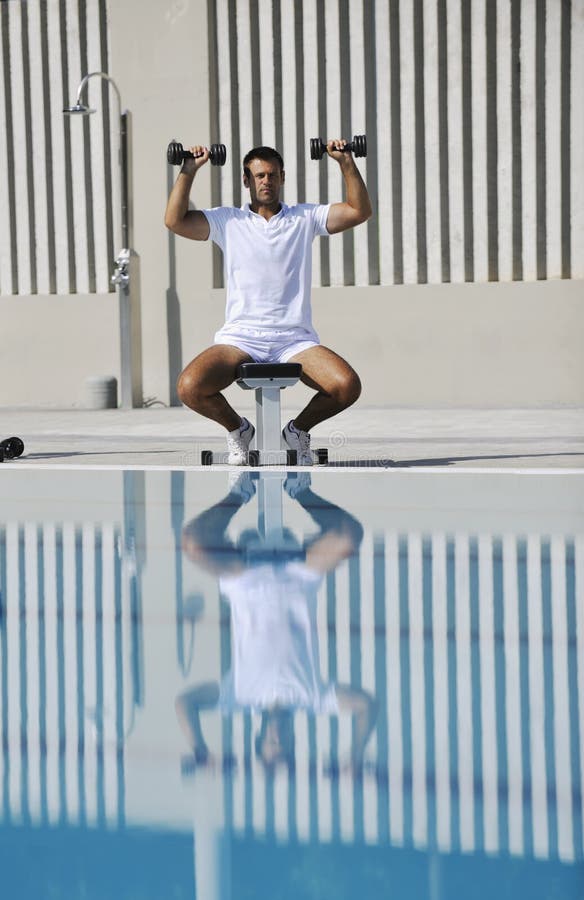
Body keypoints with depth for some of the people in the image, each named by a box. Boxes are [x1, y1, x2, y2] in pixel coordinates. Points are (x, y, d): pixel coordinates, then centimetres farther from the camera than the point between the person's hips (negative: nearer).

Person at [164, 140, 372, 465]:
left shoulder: (305, 217, 14)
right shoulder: (228, 220, 10)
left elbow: (360, 210, 4)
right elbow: (175, 221, -3)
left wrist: (347, 163, -4)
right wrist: (189, 171, -6)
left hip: (295, 340, 1)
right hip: (240, 338, -1)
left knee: (347, 386, -26)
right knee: (190, 387, -28)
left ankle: (299, 428, 7)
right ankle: (237, 428, 7)